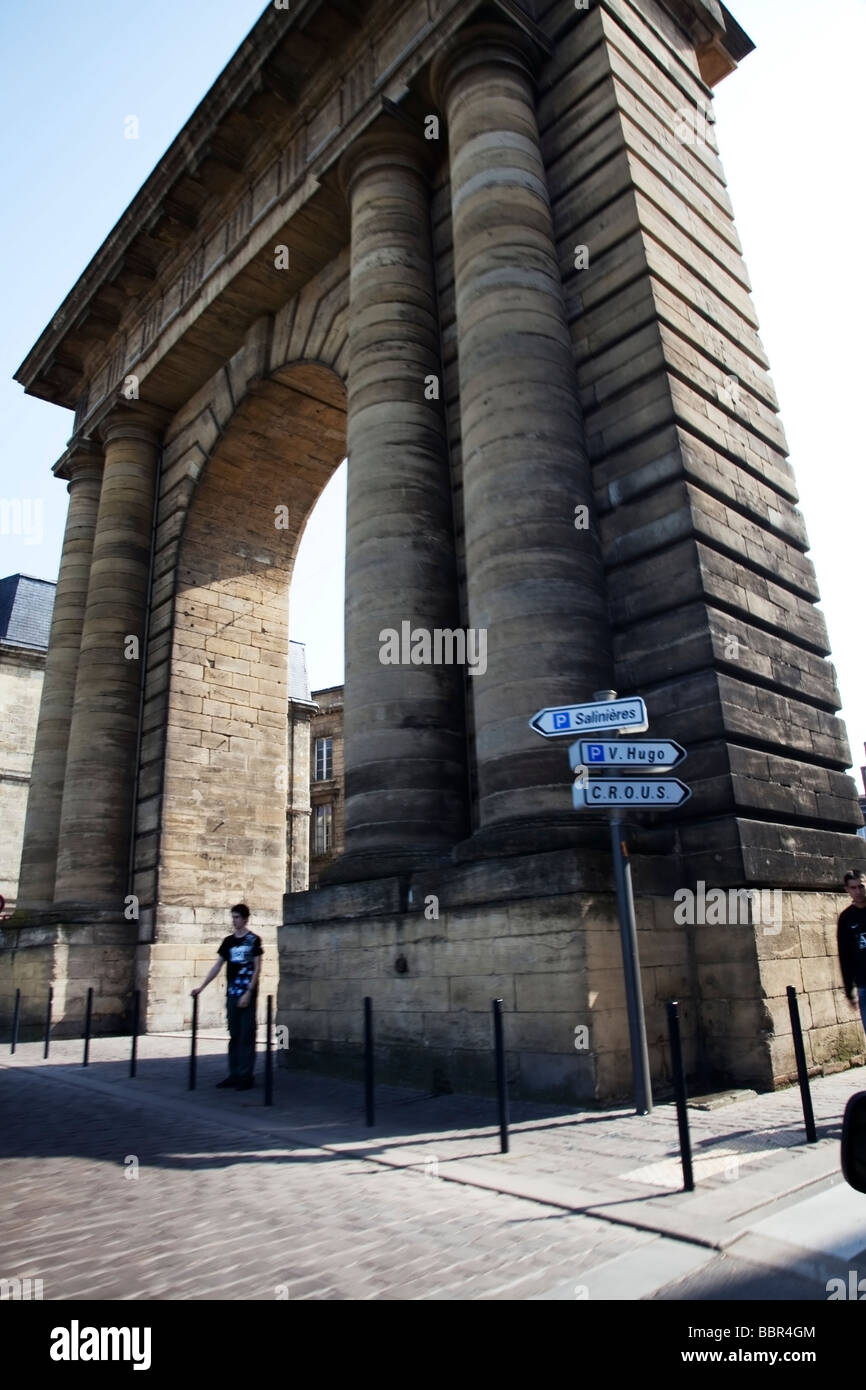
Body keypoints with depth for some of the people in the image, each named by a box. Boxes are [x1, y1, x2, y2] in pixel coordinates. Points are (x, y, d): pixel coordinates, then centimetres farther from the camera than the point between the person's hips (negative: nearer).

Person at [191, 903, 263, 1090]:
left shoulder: (253, 940, -3)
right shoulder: (228, 941, 12)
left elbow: (257, 968, -6)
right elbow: (217, 966, 14)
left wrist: (248, 993, -14)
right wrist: (201, 987, 9)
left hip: (247, 994, -5)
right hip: (231, 994, 5)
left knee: (246, 1035, -2)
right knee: (233, 1035, 9)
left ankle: (246, 1076, 2)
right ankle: (234, 1074, 15)